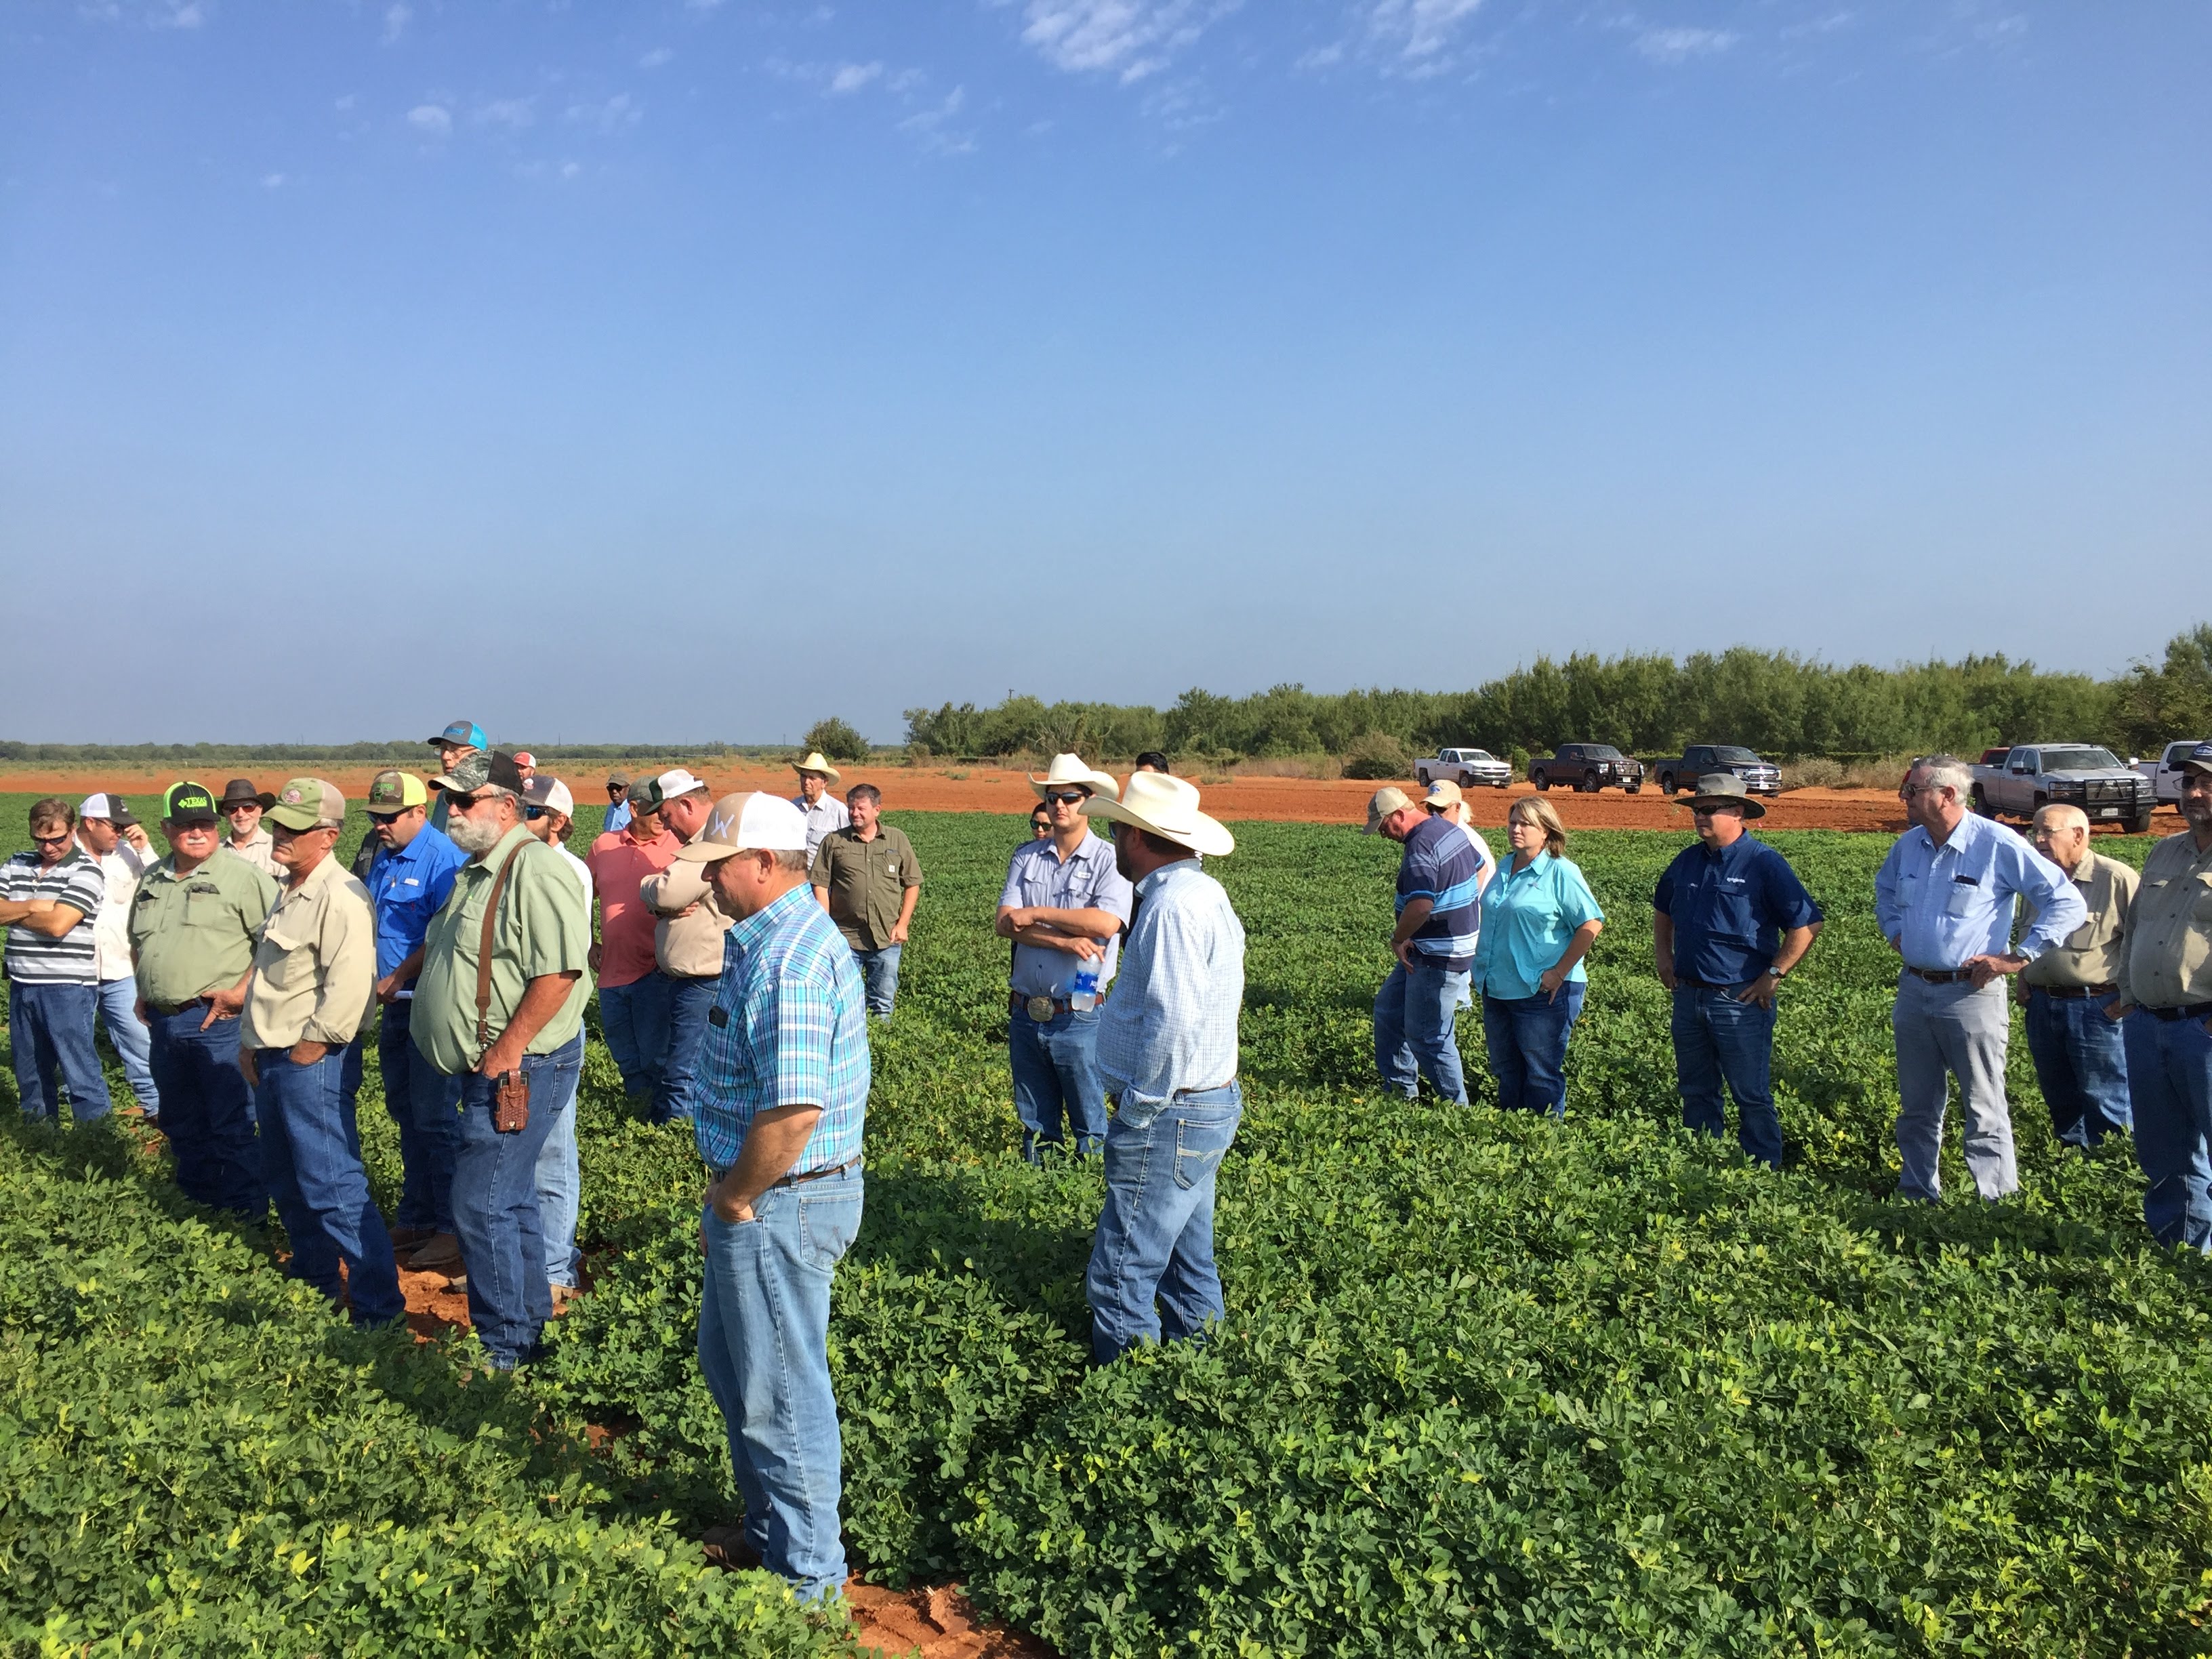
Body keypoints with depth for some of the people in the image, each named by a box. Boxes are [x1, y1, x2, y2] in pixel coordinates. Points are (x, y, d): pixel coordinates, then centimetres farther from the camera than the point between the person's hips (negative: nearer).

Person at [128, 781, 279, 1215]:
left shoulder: (241, 877, -8)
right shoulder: (152, 880, 15)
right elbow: (138, 943, 29)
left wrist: (242, 992, -17)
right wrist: (143, 992, 16)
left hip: (217, 1021, -7)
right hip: (163, 1022, 7)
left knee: (232, 1125, -4)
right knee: (181, 1123, 18)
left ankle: (247, 1211, 4)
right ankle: (196, 1199, 31)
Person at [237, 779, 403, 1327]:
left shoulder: (341, 897, -18)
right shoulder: (289, 891, 15)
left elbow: (349, 987, -26)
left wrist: (308, 1049, -19)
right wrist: (250, 1041, 16)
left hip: (312, 1062, -10)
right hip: (270, 1058, 10)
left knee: (332, 1184, -10)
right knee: (286, 1179, 20)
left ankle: (378, 1302, -4)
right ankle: (314, 1277, 34)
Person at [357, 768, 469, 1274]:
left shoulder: (442, 858, -14)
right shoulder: (382, 858, 13)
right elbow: (369, 924, 20)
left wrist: (395, 978, -17)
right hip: (394, 1005, 9)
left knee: (434, 1117, -5)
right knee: (405, 1113, 15)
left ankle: (451, 1227, 3)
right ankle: (415, 1218, 26)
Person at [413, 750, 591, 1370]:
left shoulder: (533, 870, -19)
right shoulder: (477, 870, 15)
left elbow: (560, 971, -27)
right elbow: (443, 948, 31)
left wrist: (505, 1052, -24)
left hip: (520, 1066, -10)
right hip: (490, 1067, 10)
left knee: (482, 1204, -6)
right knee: (510, 1200, 17)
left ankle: (504, 1348, 5)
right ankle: (530, 1326, 29)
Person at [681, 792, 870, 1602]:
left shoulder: (787, 959, -25)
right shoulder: (775, 939, 10)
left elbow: (795, 1109, -34)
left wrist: (734, 1199, -19)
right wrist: (730, 1195, 15)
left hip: (779, 1204, -11)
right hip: (765, 1196, 11)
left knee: (780, 1391, 4)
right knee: (730, 1362, 24)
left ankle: (807, 1575, 21)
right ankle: (769, 1531, 41)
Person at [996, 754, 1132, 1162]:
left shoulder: (1109, 860, -5)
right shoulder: (1025, 857, 7)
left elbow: (1105, 923, -22)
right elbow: (1005, 924, -4)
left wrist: (1036, 914, -12)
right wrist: (1064, 941, -18)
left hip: (1079, 1018, -4)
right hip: (1025, 1015, 4)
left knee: (1090, 1127, 4)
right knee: (1035, 1125, 16)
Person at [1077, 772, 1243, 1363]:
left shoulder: (1173, 905, -20)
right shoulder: (1204, 893, 12)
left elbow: (1173, 1022, -28)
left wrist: (1136, 1107, -17)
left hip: (1169, 1115, -11)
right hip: (1207, 1105, 11)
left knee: (1120, 1277, -3)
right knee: (1189, 1265, 19)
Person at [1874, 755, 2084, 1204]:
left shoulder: (1998, 845, -14)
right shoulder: (1908, 845, 5)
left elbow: (2068, 903, -12)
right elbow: (1885, 887, 30)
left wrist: (2019, 956, -13)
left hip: (1971, 995, -6)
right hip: (1914, 991, 6)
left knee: (1984, 1111, 0)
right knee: (1916, 1108, 15)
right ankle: (1918, 1195, 28)